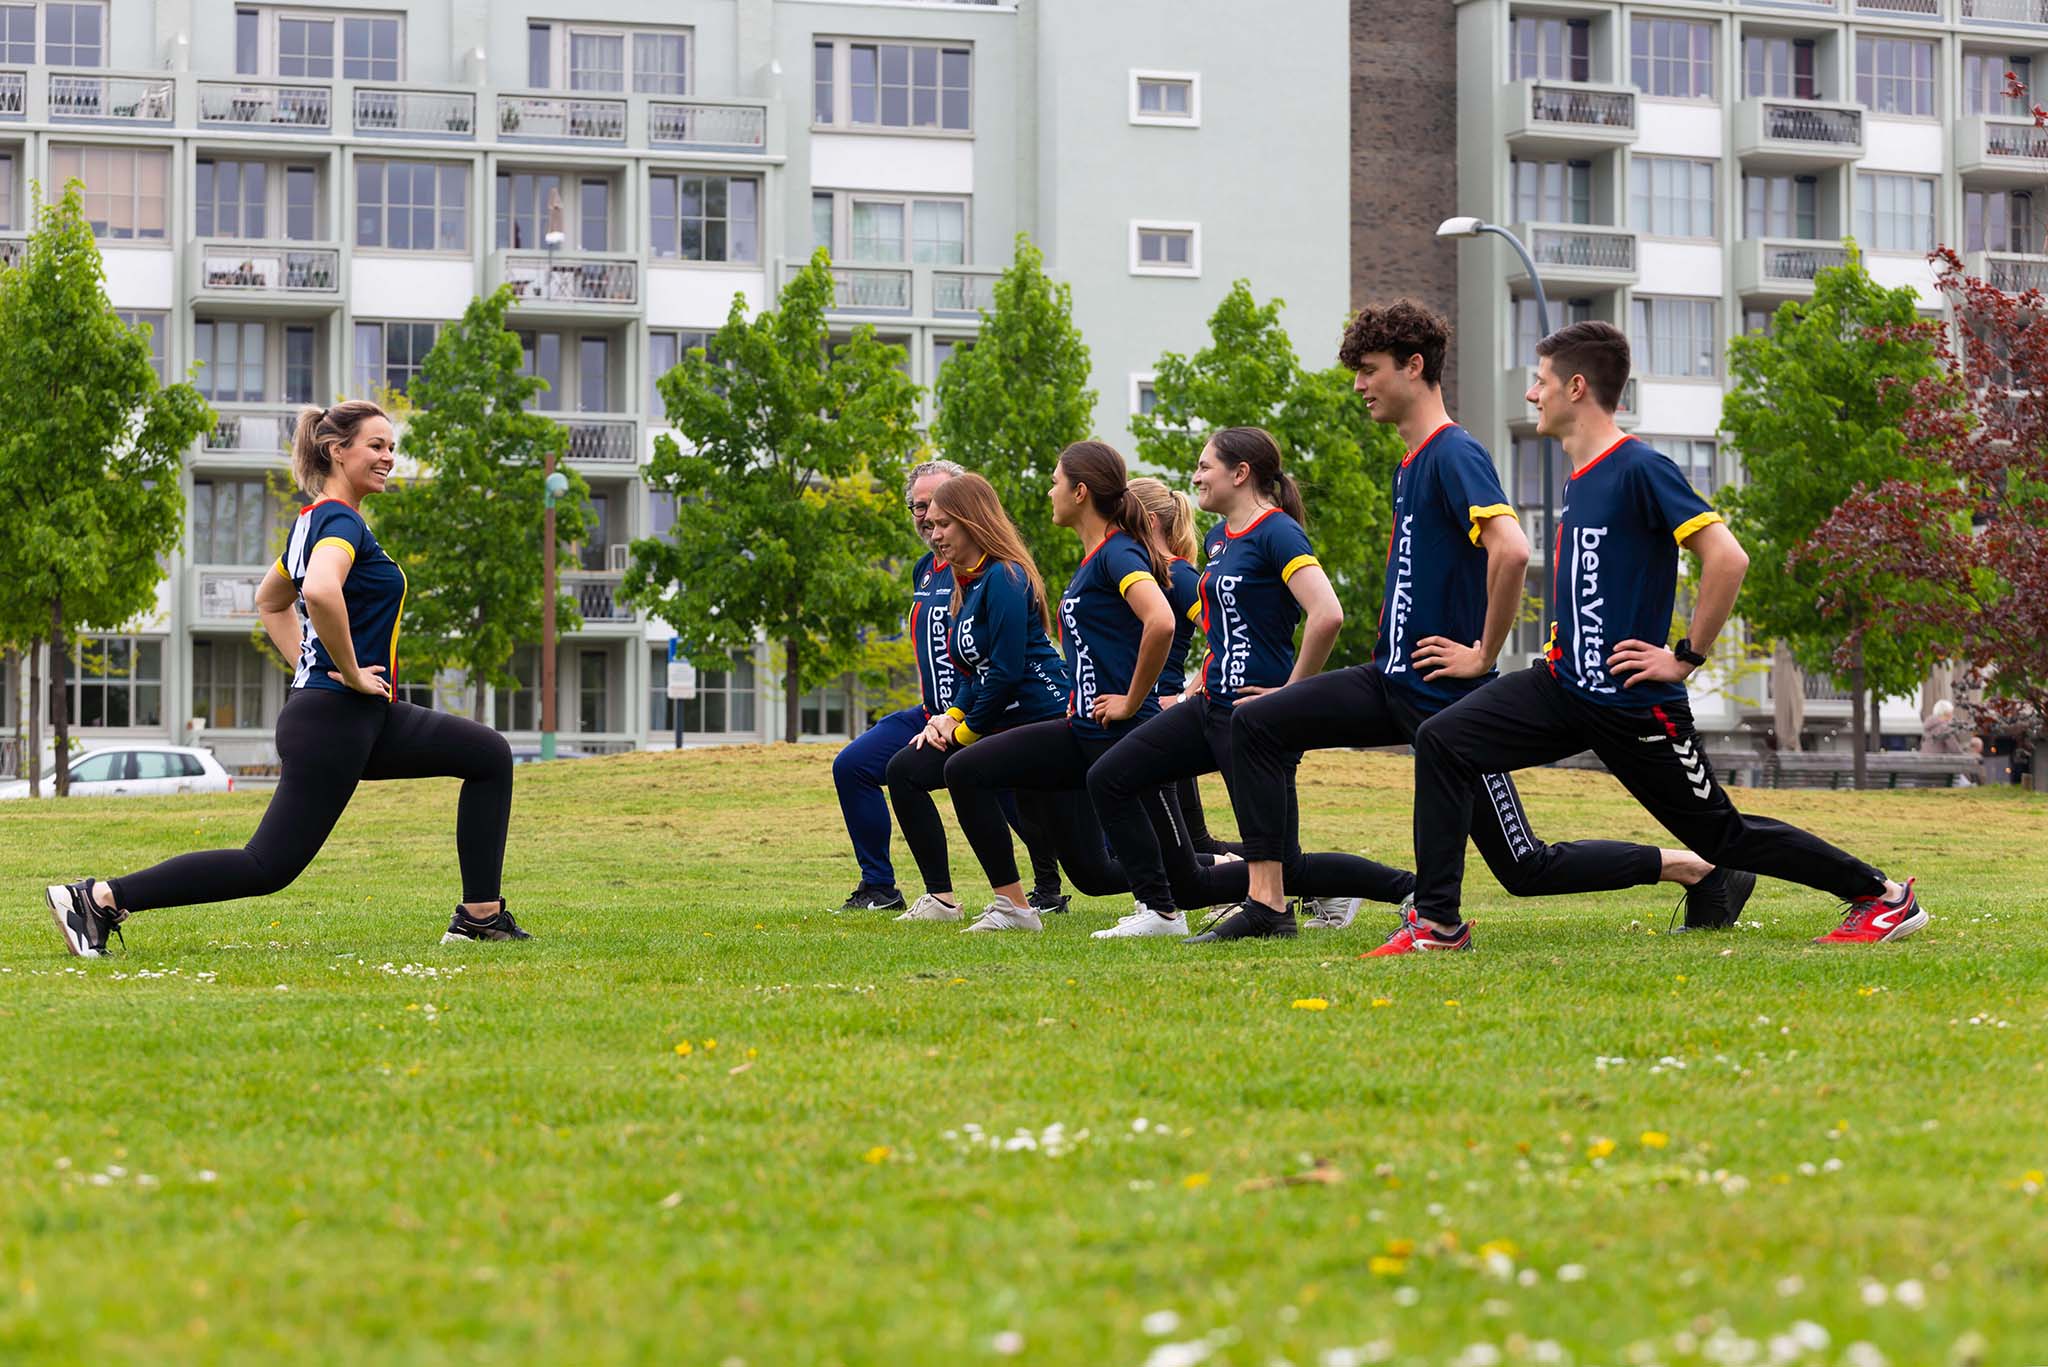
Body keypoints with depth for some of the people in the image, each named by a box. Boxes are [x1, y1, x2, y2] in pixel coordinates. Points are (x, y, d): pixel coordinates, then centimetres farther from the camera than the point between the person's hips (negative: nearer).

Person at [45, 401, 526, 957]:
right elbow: (320, 591, -37)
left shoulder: (314, 521, 14)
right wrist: (351, 673, -24)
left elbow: (271, 601, 30)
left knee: (491, 756, 11)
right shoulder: (341, 521, -15)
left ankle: (480, 917, 10)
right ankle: (100, 898, -5)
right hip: (335, 722, -10)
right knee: (269, 865, -8)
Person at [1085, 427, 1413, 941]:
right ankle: (1160, 912, 8)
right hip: (1212, 705, 9)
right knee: (1108, 779, 5)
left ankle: (1415, 892, 4)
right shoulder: (1219, 536, 13)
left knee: (1281, 863, -6)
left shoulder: (1277, 533, -15)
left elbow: (1327, 615, -28)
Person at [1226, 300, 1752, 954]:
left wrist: (1484, 655, -22)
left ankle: (1699, 868, 10)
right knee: (1255, 723, -3)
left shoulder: (1455, 454, -16)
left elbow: (1510, 551, -31)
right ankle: (1267, 899, -2)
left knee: (1525, 867, -3)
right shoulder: (1412, 461, 14)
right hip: (1391, 681, 9)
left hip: (1446, 700, -9)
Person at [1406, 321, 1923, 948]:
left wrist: (1686, 657, -18)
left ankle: (1885, 896, 18)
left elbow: (1727, 559, -23)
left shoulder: (1641, 469, -16)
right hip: (1565, 684, 8)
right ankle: (1437, 920, -6)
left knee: (1725, 836, 3)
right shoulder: (1577, 478, 11)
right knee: (1441, 742, -8)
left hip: (1633, 707, -8)